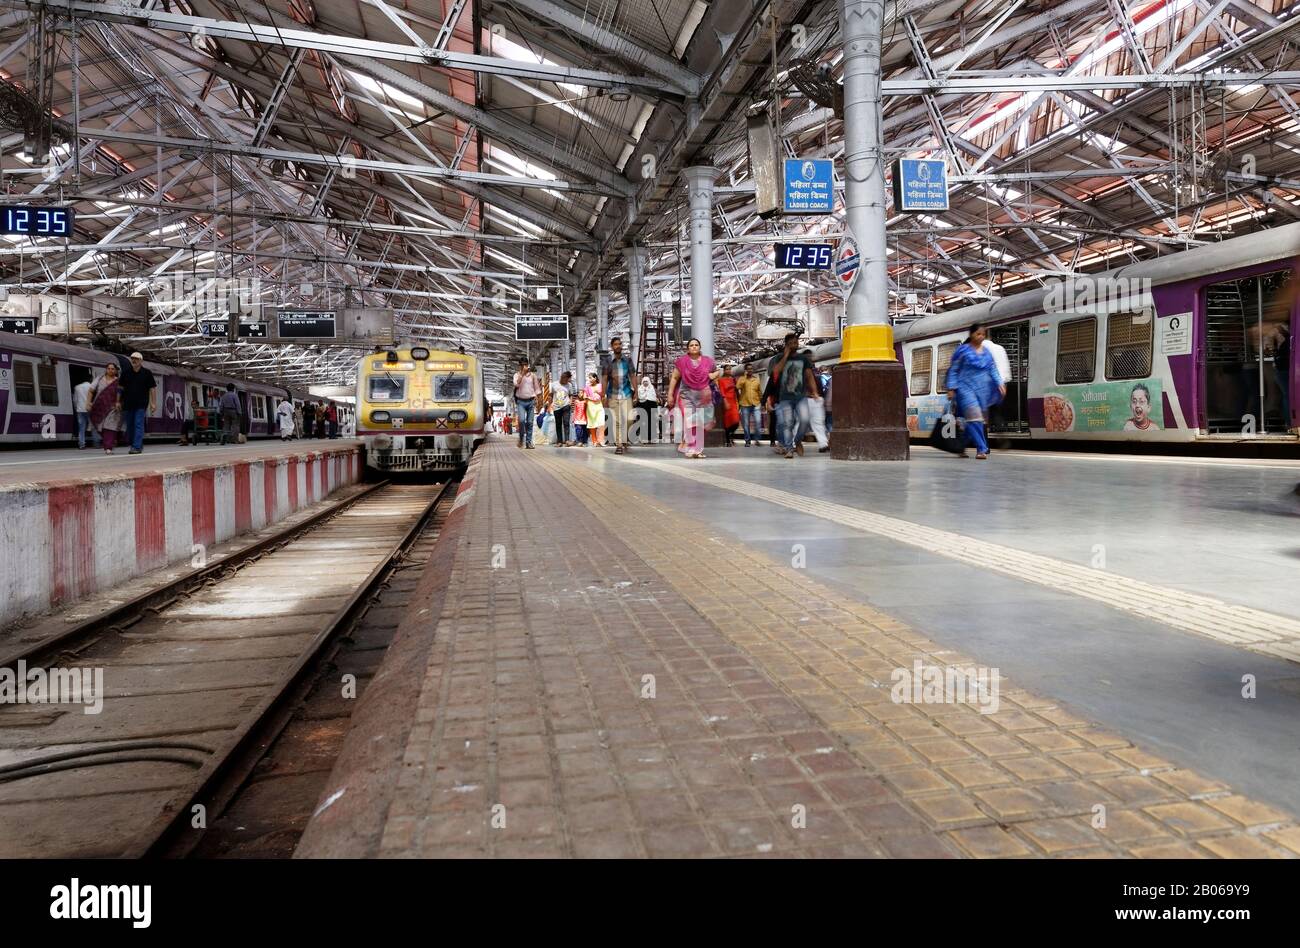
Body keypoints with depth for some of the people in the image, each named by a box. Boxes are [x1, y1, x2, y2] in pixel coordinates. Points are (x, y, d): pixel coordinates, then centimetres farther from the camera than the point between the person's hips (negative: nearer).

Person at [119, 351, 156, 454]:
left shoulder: (147, 373, 1)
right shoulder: (126, 373, 9)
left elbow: (153, 388, 0)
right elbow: (120, 387, 14)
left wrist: (153, 403, -5)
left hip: (141, 404, -4)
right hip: (128, 404, 4)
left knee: (138, 425, -12)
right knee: (129, 426, 9)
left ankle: (136, 447, -14)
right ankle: (139, 445, 22)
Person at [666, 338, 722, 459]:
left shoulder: (707, 361, 7)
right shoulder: (682, 361, 1)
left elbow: (719, 372, 22)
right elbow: (674, 378, 3)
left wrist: (715, 374, -2)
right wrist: (670, 394, -3)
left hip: (703, 396, 3)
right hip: (687, 395, -3)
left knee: (701, 424, 3)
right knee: (690, 422, -10)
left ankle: (698, 450, 13)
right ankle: (690, 449, -4)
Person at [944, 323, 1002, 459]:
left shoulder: (987, 352, 13)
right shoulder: (963, 350, 0)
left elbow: (993, 370, 15)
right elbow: (953, 370, 0)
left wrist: (999, 384, 1)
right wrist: (951, 388, -6)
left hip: (982, 390, 5)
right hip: (966, 388, -5)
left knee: (972, 419, 7)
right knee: (974, 417, -17)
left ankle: (961, 448, 21)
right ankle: (981, 449, -18)